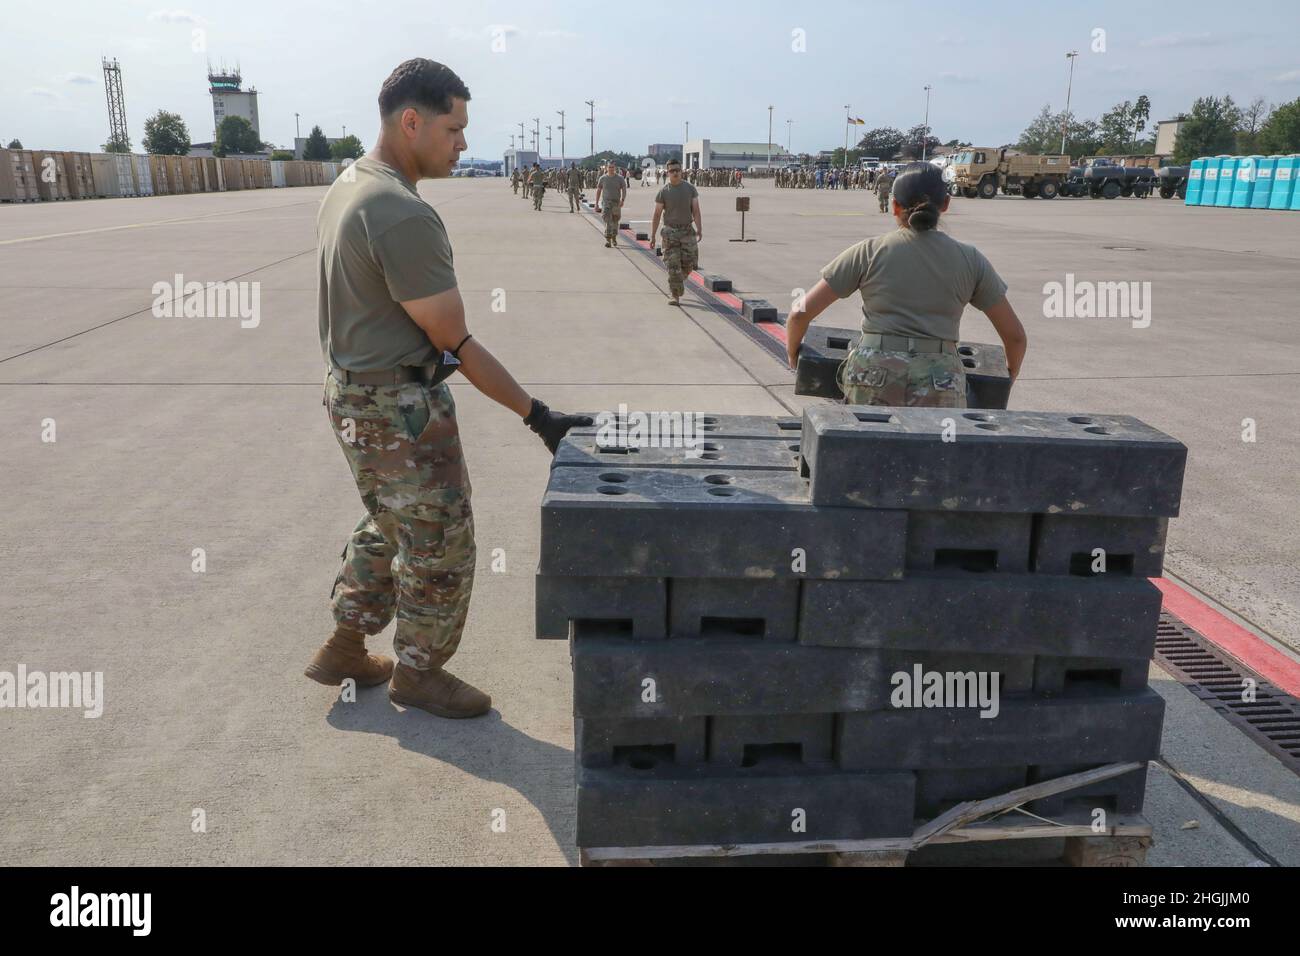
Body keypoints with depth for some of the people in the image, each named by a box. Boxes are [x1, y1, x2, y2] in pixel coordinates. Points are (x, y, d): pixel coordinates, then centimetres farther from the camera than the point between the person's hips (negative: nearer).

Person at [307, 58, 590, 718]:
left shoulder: (345, 189, 6)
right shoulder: (404, 217, -25)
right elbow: (455, 344, -22)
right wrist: (539, 417, -17)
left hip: (350, 392, 10)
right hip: (400, 408, -10)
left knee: (386, 529, 25)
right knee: (441, 547, 7)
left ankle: (344, 650, 37)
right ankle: (417, 674, 26)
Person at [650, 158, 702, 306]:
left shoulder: (690, 189, 3)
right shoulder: (663, 192, -1)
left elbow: (696, 211, 0)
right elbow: (657, 215, 1)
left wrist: (699, 230, -13)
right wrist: (653, 236, -3)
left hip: (687, 231, 2)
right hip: (670, 232, -2)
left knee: (688, 264, 1)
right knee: (673, 265, -6)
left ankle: (678, 281, 32)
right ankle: (674, 295, 1)